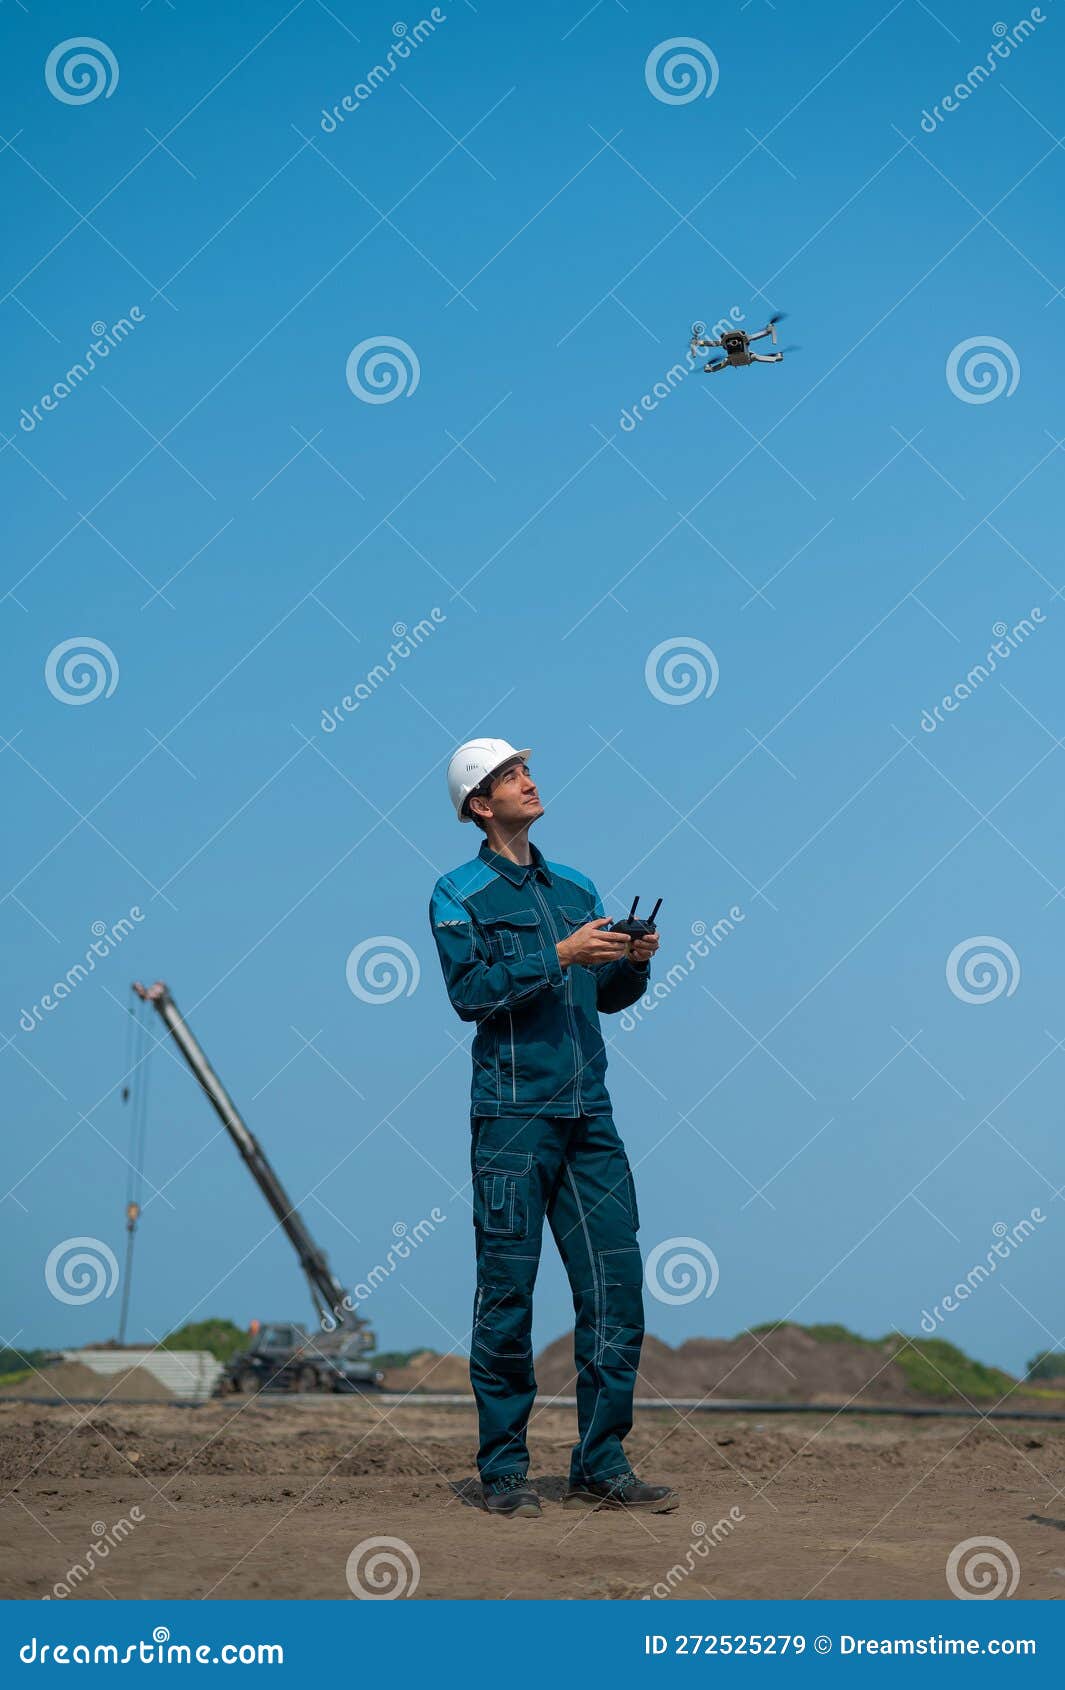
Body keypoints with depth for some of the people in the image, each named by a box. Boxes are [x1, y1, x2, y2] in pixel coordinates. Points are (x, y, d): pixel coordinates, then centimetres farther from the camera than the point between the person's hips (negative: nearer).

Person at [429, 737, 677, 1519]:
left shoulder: (577, 887, 19)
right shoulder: (459, 895, 2)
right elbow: (471, 990, -12)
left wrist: (633, 963, 0)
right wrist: (560, 956, -18)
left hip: (590, 1116, 5)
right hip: (512, 1117, -5)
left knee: (617, 1286, 2)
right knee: (508, 1292, -3)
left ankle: (601, 1468, 9)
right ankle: (504, 1471, 5)